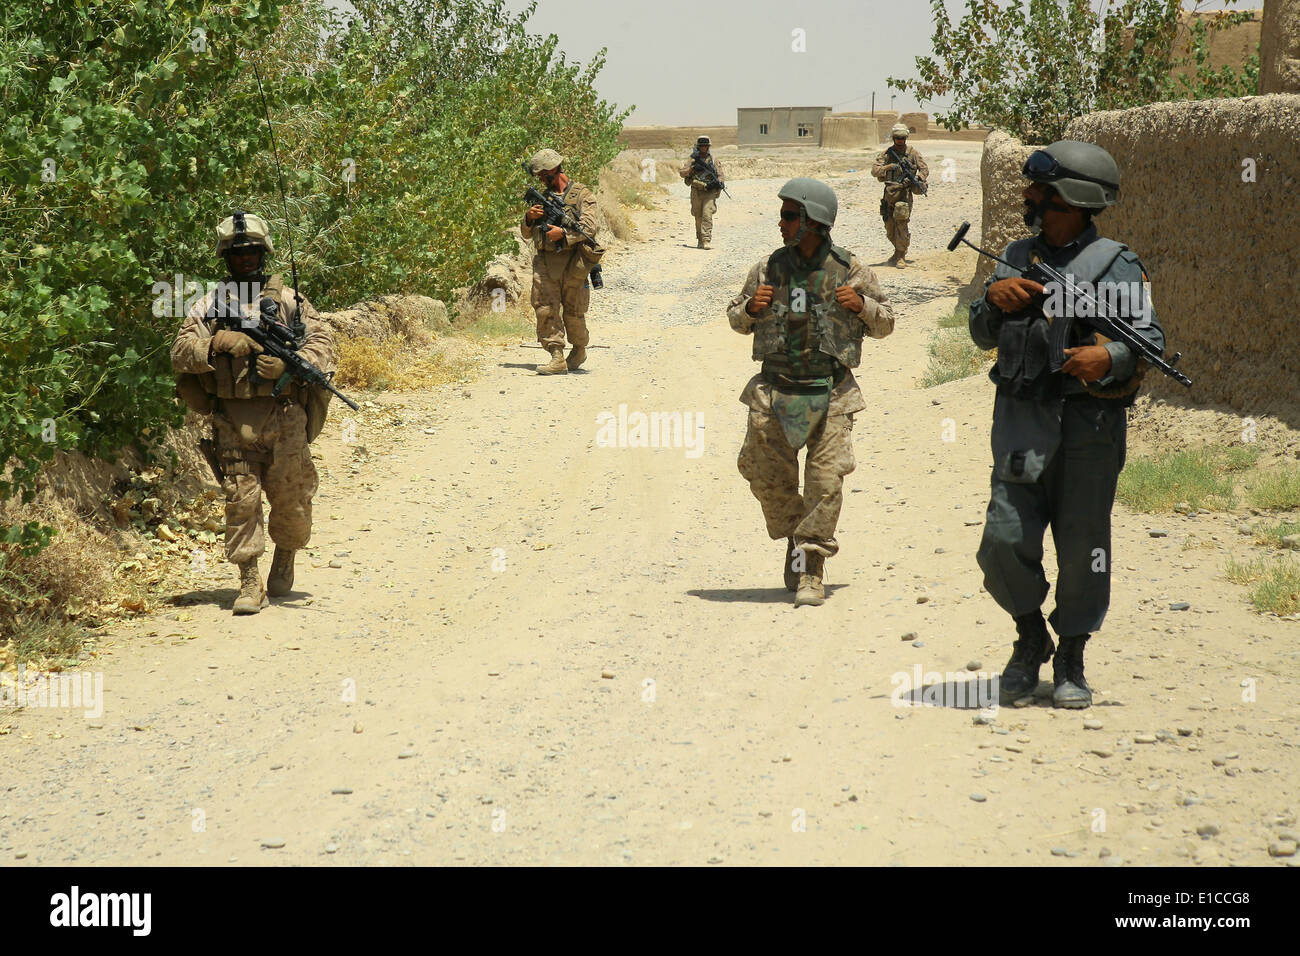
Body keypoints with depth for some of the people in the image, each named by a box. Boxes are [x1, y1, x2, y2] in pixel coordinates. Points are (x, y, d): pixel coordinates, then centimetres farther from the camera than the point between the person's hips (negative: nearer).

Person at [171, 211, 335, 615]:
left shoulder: (288, 299, 9)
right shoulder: (210, 304, 10)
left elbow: (323, 343, 3)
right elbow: (180, 352, 3)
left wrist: (288, 364, -15)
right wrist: (217, 343, -16)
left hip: (284, 418, 0)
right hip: (233, 421, 0)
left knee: (291, 499, 3)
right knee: (241, 500, -4)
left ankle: (285, 557, 30)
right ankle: (249, 582, 2)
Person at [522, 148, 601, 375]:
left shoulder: (582, 195, 2)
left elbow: (589, 228, -11)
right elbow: (526, 233, 20)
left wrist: (564, 233, -23)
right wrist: (529, 218, -1)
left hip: (572, 261, -4)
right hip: (545, 261, 4)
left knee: (573, 312, 2)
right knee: (545, 309, -11)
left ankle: (579, 350, 27)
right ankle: (557, 358, -12)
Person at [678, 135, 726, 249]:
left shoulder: (713, 161, 7)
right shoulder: (693, 161, 9)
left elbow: (721, 175, 5)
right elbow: (681, 173, 6)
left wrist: (720, 182, -16)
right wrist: (692, 169, -11)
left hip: (709, 192, -2)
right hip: (696, 192, 2)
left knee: (707, 216, -16)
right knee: (698, 218, 9)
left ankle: (706, 241, -21)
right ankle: (700, 240, 23)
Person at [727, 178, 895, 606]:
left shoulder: (851, 271, -1)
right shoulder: (767, 269, 4)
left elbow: (884, 325, 10)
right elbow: (737, 321, 16)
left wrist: (863, 305, -11)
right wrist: (750, 308, -7)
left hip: (830, 394, -2)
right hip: (775, 391, 2)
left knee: (826, 482, -8)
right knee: (765, 474, 3)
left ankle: (810, 571, 1)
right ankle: (795, 537, 29)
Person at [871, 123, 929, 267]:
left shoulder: (912, 152, 2)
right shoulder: (887, 153, 6)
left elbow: (925, 169, 3)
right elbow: (874, 171, -1)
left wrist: (919, 178, -17)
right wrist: (886, 167, -20)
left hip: (905, 192, -3)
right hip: (889, 192, 3)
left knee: (901, 223, -12)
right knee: (889, 226, 8)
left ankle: (901, 256, -6)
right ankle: (899, 250, 29)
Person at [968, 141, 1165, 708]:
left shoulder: (1114, 264, 0)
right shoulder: (1018, 257, 15)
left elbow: (1149, 338, -7)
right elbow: (983, 336, 16)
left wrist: (1110, 357, -28)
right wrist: (995, 300, -5)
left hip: (1089, 425, -3)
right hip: (1023, 423, 4)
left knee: (1082, 549, 1)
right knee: (1004, 543, -5)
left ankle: (1070, 661, 17)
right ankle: (1030, 640, 19)